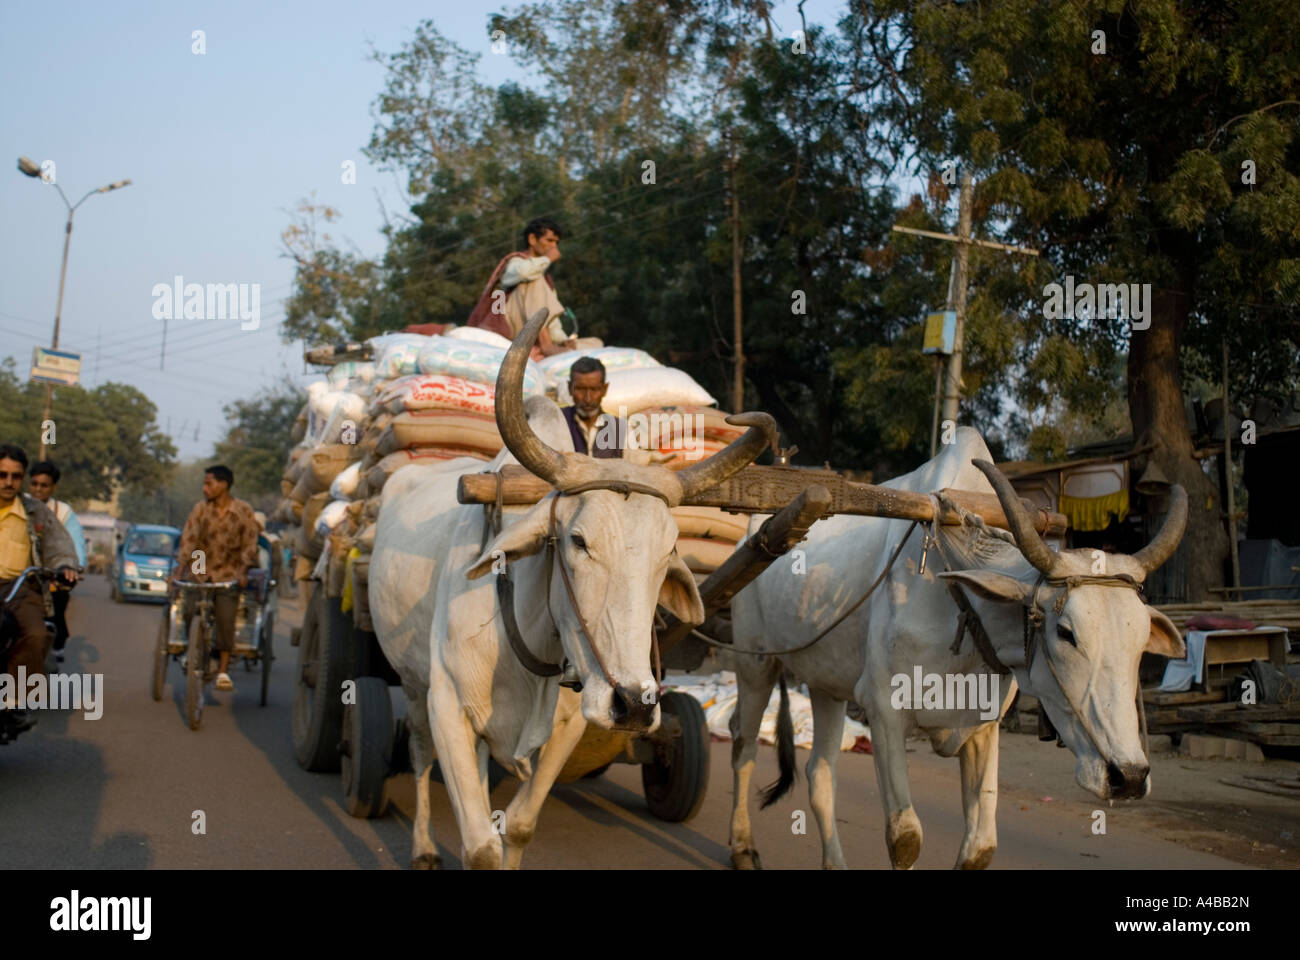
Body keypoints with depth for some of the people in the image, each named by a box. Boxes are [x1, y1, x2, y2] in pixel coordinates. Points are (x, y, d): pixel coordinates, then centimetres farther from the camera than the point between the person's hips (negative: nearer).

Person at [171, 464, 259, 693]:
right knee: (190, 613, -12)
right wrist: (178, 570, -13)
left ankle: (223, 670, -2)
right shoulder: (201, 508, -1)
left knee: (225, 620, -12)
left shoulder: (244, 511, -4)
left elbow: (249, 545, -2)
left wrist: (242, 572, -15)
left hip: (228, 573, -2)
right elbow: (188, 539, -3)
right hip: (200, 571, 2)